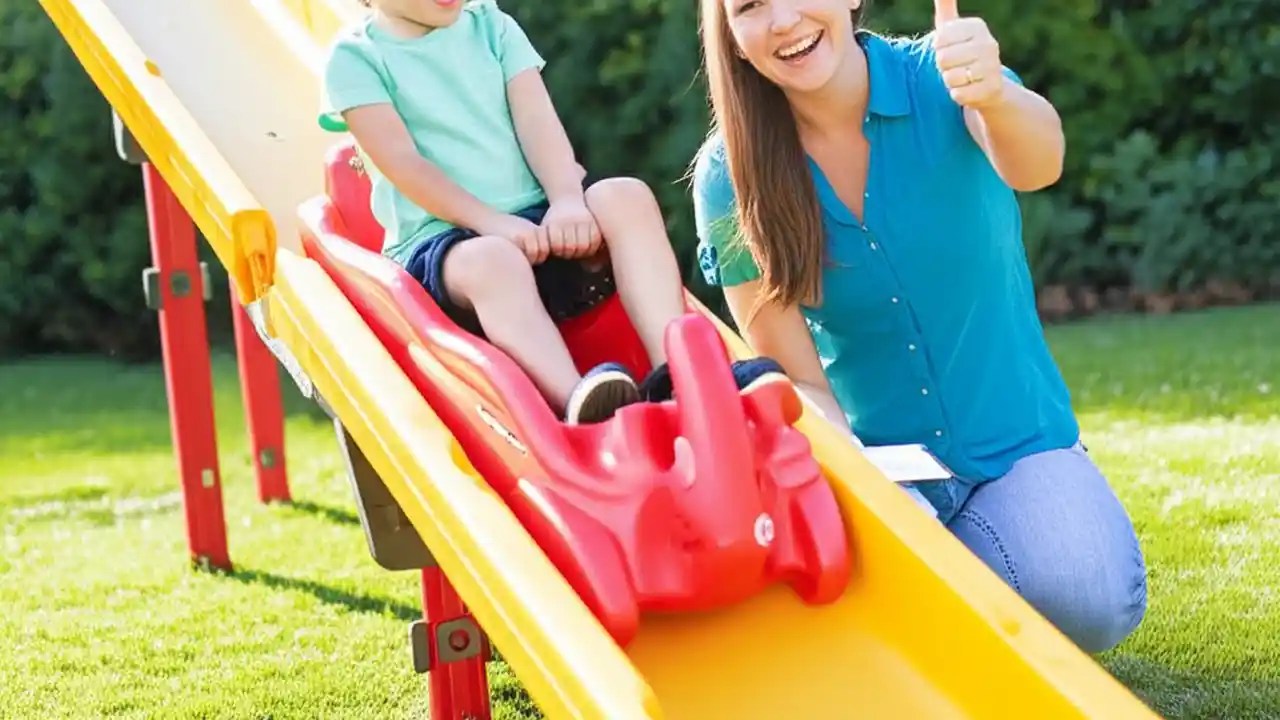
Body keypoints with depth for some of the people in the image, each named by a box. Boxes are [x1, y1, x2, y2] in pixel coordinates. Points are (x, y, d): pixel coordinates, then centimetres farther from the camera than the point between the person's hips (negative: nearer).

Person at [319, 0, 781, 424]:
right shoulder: (355, 58, 2)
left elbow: (536, 120, 2)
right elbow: (402, 162, -10)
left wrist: (567, 201, -17)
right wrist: (491, 222, -22)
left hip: (536, 220, 5)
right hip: (440, 241, -4)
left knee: (626, 196, -23)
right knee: (492, 261, -38)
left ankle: (676, 377, -40)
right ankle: (580, 406, -62)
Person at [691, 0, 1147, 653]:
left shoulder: (937, 78, -11)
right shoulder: (730, 177, -9)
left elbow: (1034, 165, -35)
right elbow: (796, 380, -8)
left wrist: (992, 94, -58)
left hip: (1016, 445, 0)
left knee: (1092, 604, -27)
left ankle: (960, 561, 8)